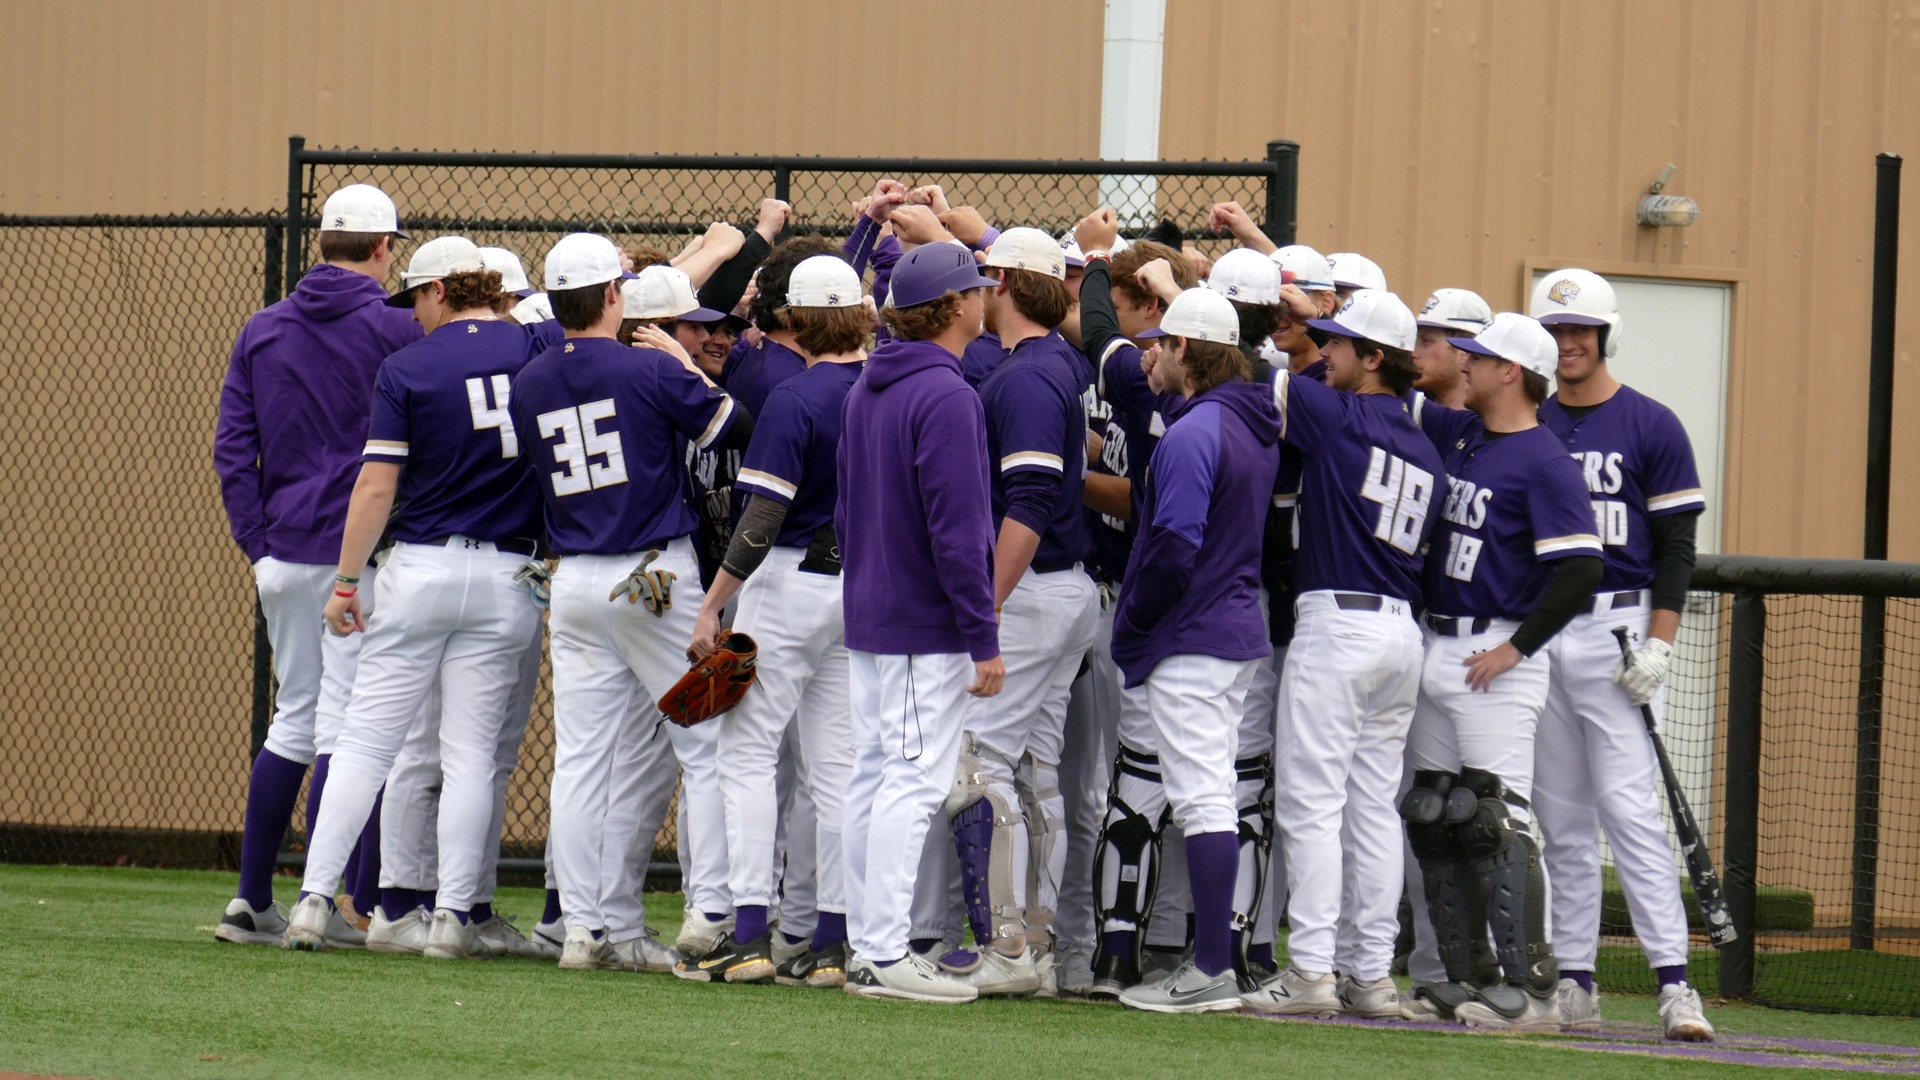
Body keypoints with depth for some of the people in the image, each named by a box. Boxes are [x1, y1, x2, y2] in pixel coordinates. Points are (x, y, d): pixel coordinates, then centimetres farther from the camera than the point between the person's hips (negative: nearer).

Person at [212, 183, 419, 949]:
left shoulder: (262, 332, 10)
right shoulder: (393, 332, -6)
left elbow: (232, 448, 7)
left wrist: (257, 542, 5)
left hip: (282, 558, 5)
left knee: (293, 720, 14)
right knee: (343, 724, -4)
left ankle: (252, 900, 11)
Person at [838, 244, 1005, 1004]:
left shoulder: (867, 391, 12)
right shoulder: (946, 396, -17)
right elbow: (956, 528, -20)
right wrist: (983, 639, -18)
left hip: (867, 619, 9)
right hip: (927, 627, -9)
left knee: (874, 778, 12)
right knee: (914, 782, -8)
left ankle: (868, 946, 15)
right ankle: (885, 957, -10)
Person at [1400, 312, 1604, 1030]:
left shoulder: (1545, 464, -12)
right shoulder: (1456, 434, 12)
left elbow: (1578, 572, -18)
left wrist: (1516, 648, -18)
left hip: (1497, 660, -9)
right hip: (1436, 648, 9)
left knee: (1496, 820, -13)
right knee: (1432, 820, 9)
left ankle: (1533, 989, -13)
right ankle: (1457, 980, 15)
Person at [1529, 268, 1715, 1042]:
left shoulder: (1651, 427, 1)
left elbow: (1677, 547, -2)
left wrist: (1658, 643, -12)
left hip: (1617, 631, -5)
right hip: (1535, 636, 5)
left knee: (1628, 807, -14)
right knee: (1562, 823, 6)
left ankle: (1673, 981, -16)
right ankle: (1573, 982, 8)